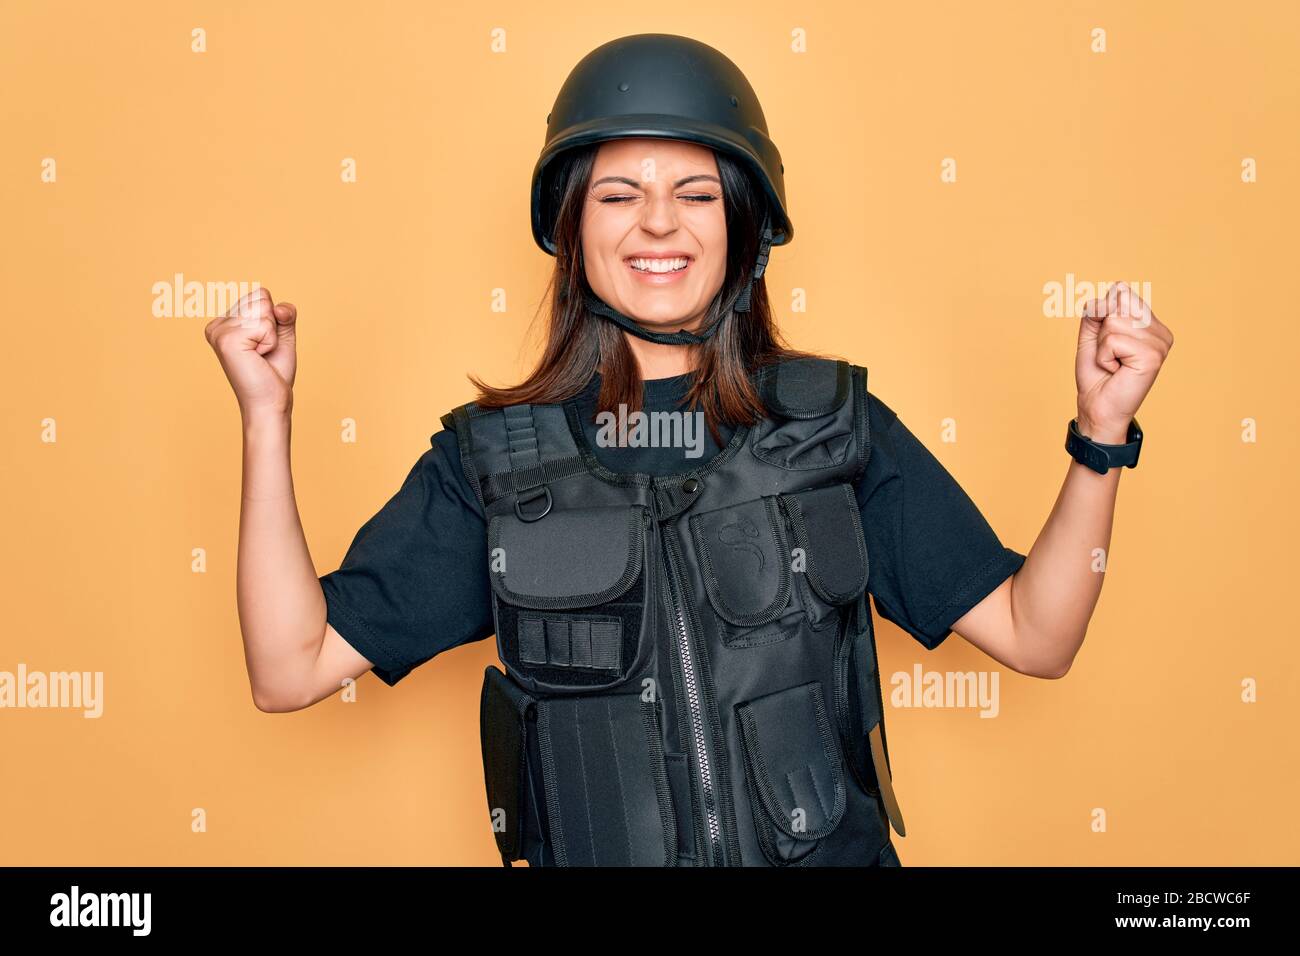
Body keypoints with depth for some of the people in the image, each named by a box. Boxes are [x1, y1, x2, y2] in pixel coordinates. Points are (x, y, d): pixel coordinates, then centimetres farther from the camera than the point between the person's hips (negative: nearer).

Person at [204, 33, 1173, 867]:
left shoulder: (837, 423, -3)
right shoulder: (492, 457, -4)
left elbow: (1034, 634, -3)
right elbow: (292, 667, -8)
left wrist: (1102, 431, -14)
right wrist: (268, 416, -13)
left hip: (829, 850, 1)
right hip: (586, 851, 0)